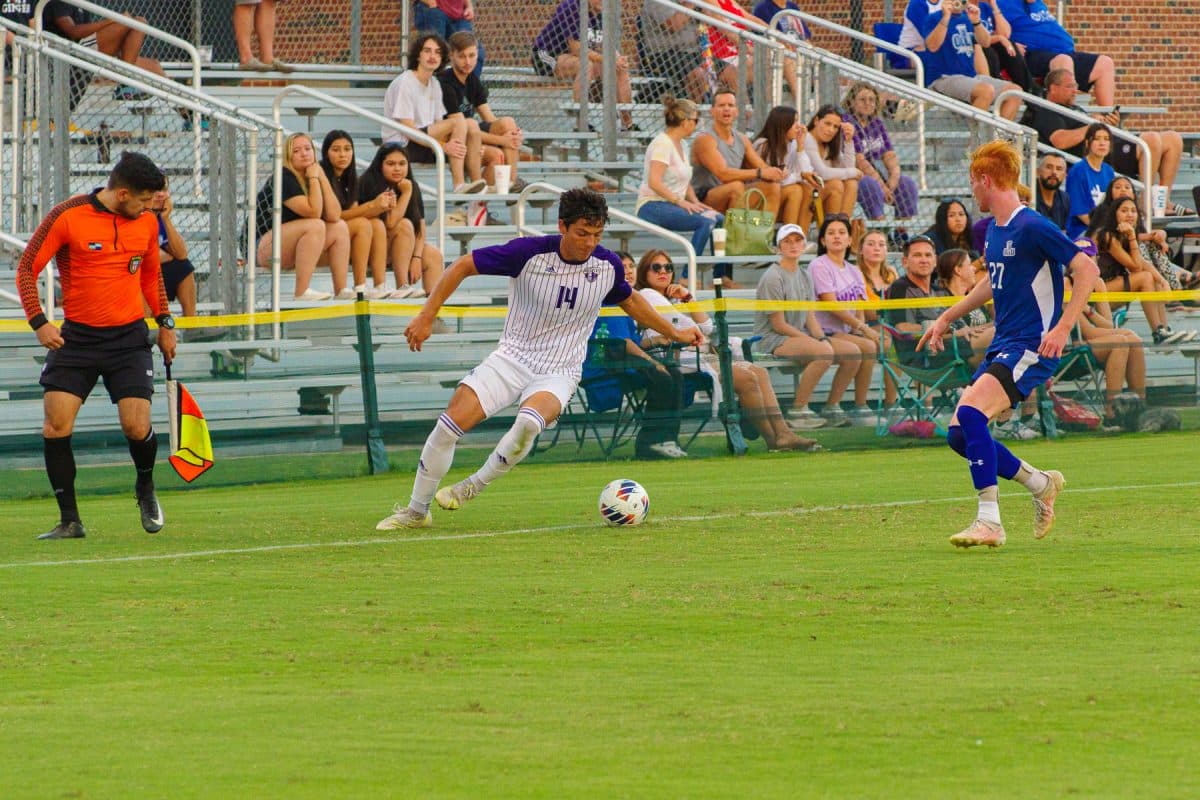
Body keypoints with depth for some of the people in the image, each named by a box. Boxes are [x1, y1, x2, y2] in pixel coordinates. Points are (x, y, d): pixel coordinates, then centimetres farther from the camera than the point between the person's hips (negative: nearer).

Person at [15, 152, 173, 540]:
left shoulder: (147, 222, 4)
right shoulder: (67, 217, -11)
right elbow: (27, 268, -5)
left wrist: (165, 322, 17)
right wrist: (38, 322, -14)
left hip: (129, 337, 2)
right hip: (77, 335, -2)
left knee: (137, 427, -10)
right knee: (56, 425, -11)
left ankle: (145, 489, 23)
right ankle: (70, 520, 0)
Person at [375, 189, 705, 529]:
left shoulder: (608, 266, -5)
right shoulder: (529, 252, -15)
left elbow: (629, 300, 19)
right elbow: (463, 266, -8)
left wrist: (675, 333, 25)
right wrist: (426, 316, -12)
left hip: (559, 373, 0)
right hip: (512, 357, 0)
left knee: (529, 422, -34)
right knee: (451, 423, -16)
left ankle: (474, 486, -13)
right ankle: (416, 511, 4)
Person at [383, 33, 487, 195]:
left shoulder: (434, 84, 15)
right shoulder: (404, 83, -11)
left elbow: (439, 126, 13)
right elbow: (408, 130, -17)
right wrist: (443, 146, -26)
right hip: (402, 147, -8)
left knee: (472, 125, -9)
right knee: (459, 122, -24)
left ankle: (477, 182, -13)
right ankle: (459, 185, -30)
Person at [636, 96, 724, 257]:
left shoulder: (682, 145, 18)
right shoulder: (663, 144, -11)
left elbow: (686, 182, 24)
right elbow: (654, 183, -21)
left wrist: (695, 201, 6)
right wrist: (680, 201, -22)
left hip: (673, 205, 9)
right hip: (652, 206, -9)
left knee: (719, 218, -9)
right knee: (705, 222, -27)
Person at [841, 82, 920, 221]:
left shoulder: (877, 124, 13)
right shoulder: (846, 122, -12)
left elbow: (889, 155, 6)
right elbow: (859, 161, -18)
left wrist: (894, 176, -16)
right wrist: (881, 185, -20)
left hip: (873, 174, 8)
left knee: (907, 184, -10)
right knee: (871, 184, -36)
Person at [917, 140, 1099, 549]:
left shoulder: (1032, 228, -14)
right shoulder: (994, 230, 14)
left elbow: (1087, 270, -18)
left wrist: (1062, 328, -25)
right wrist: (945, 319, 36)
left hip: (1032, 347, -9)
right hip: (1001, 346, 9)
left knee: (969, 413, -26)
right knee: (958, 433, 5)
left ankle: (989, 522, -24)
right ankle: (1041, 484, 21)